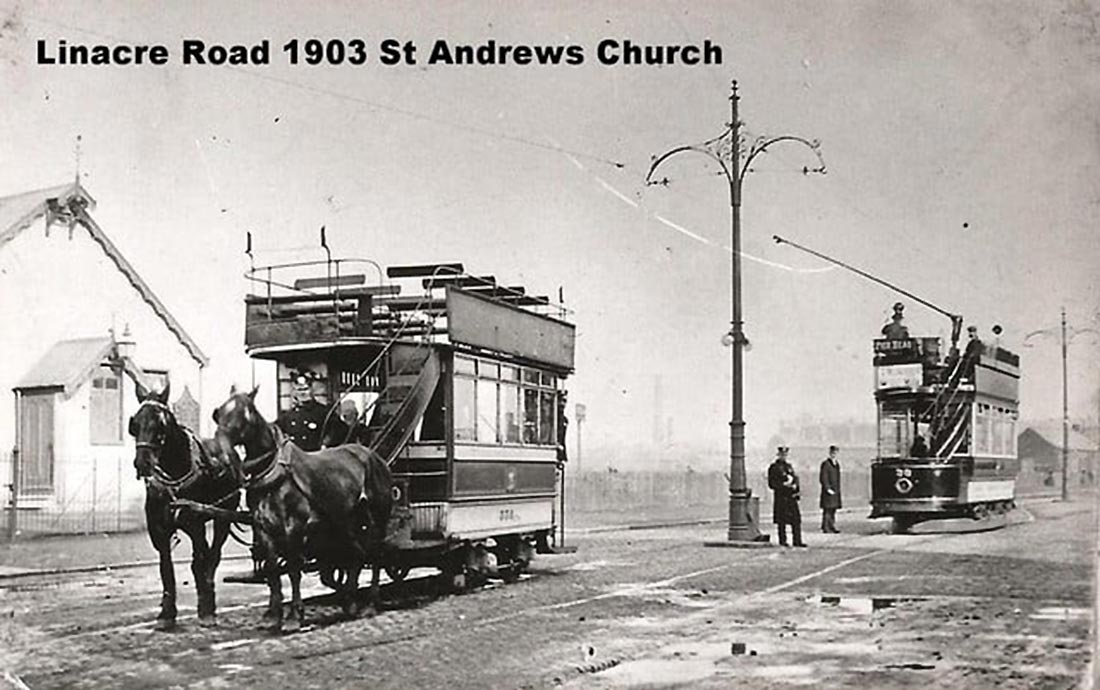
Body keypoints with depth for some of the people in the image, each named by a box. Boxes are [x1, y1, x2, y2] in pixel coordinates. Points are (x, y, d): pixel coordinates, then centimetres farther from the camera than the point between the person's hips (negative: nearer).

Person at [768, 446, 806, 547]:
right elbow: (771, 484, -9)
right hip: (781, 498, -6)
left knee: (796, 519, 1)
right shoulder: (773, 467, -4)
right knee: (781, 521, -1)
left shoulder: (789, 466, 17)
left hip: (792, 496, 6)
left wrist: (795, 485, -4)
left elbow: (795, 478, 17)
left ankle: (797, 541, 4)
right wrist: (784, 484, -18)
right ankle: (782, 541, 7)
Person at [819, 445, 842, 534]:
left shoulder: (837, 463, 15)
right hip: (828, 491, -8)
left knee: (833, 509, 10)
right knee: (827, 509, -6)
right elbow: (823, 478, -13)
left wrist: (838, 489, 17)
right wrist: (828, 489, -18)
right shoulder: (825, 464, -10)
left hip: (835, 491, 8)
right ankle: (826, 528, -2)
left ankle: (832, 527, 16)